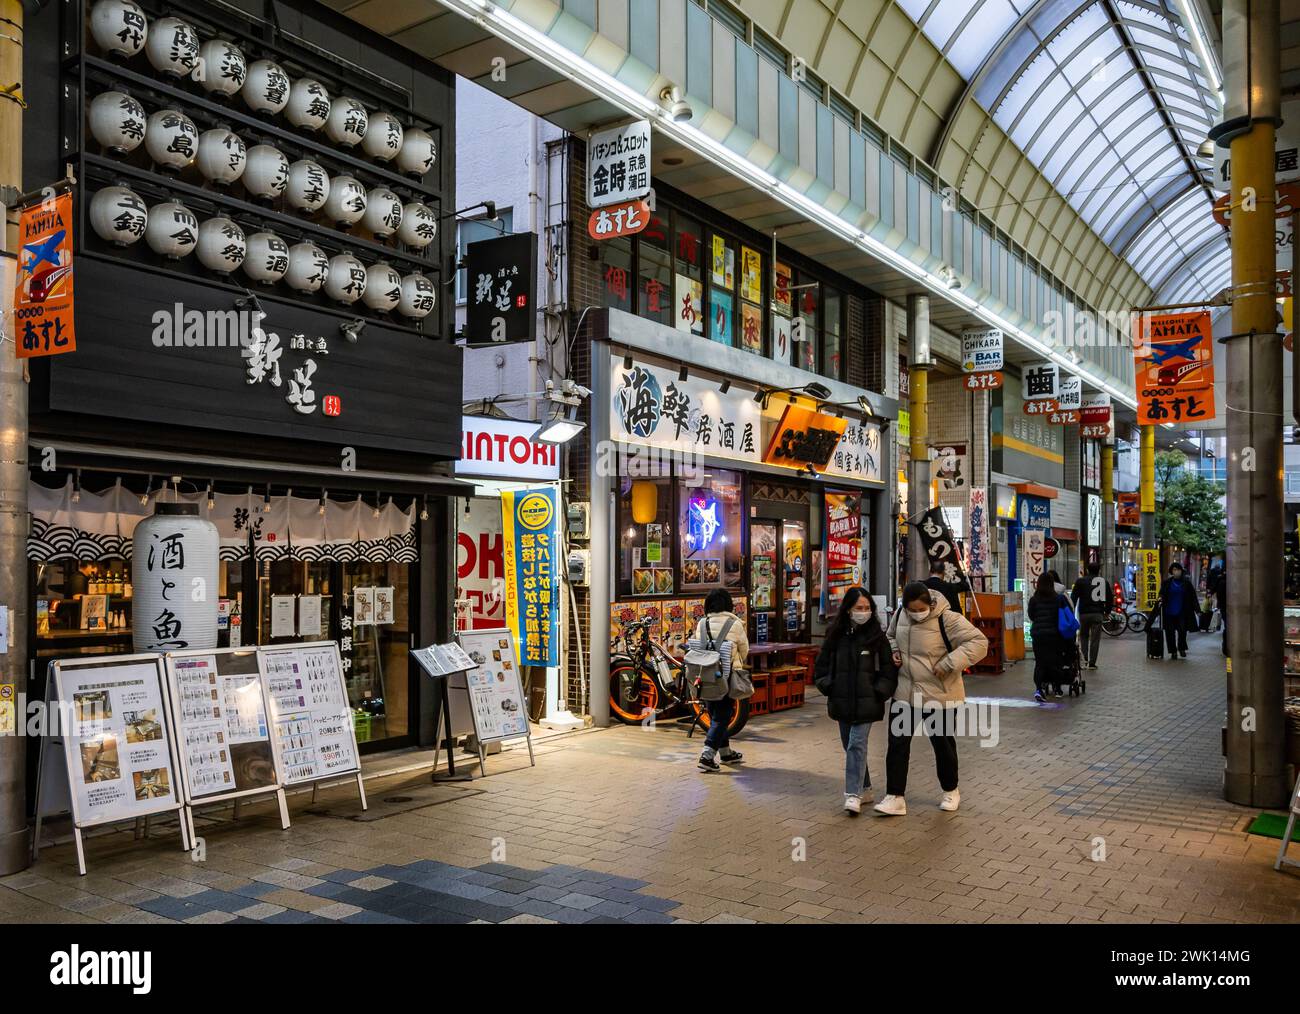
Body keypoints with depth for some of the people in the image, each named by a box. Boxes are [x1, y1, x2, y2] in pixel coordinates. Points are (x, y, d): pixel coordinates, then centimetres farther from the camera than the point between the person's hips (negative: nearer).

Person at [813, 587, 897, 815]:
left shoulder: (877, 636, -2)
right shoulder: (835, 635, 5)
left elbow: (889, 668, 0)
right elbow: (821, 666, 13)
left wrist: (880, 692, -8)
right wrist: (827, 686, 2)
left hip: (866, 702, -4)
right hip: (842, 702, 4)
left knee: (857, 745, -13)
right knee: (850, 746, 12)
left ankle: (853, 794, -13)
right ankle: (864, 789, 26)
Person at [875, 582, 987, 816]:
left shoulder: (947, 619, -19)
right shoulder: (900, 615, -2)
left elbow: (979, 642, -20)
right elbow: (891, 636, 19)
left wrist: (949, 664, -27)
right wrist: (894, 651, -3)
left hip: (939, 694, -4)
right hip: (905, 692, 4)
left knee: (943, 743, 13)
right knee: (897, 742, 2)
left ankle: (951, 791, 36)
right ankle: (895, 797, 9)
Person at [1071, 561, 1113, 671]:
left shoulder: (1080, 581, 1)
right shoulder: (1104, 582, 9)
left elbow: (1073, 597, -1)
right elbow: (1110, 599, 11)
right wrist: (1107, 612, 20)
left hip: (1084, 613, -1)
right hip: (1098, 614, 1)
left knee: (1084, 636, 15)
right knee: (1095, 638, 3)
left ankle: (1086, 658, 3)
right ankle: (1092, 663, 2)